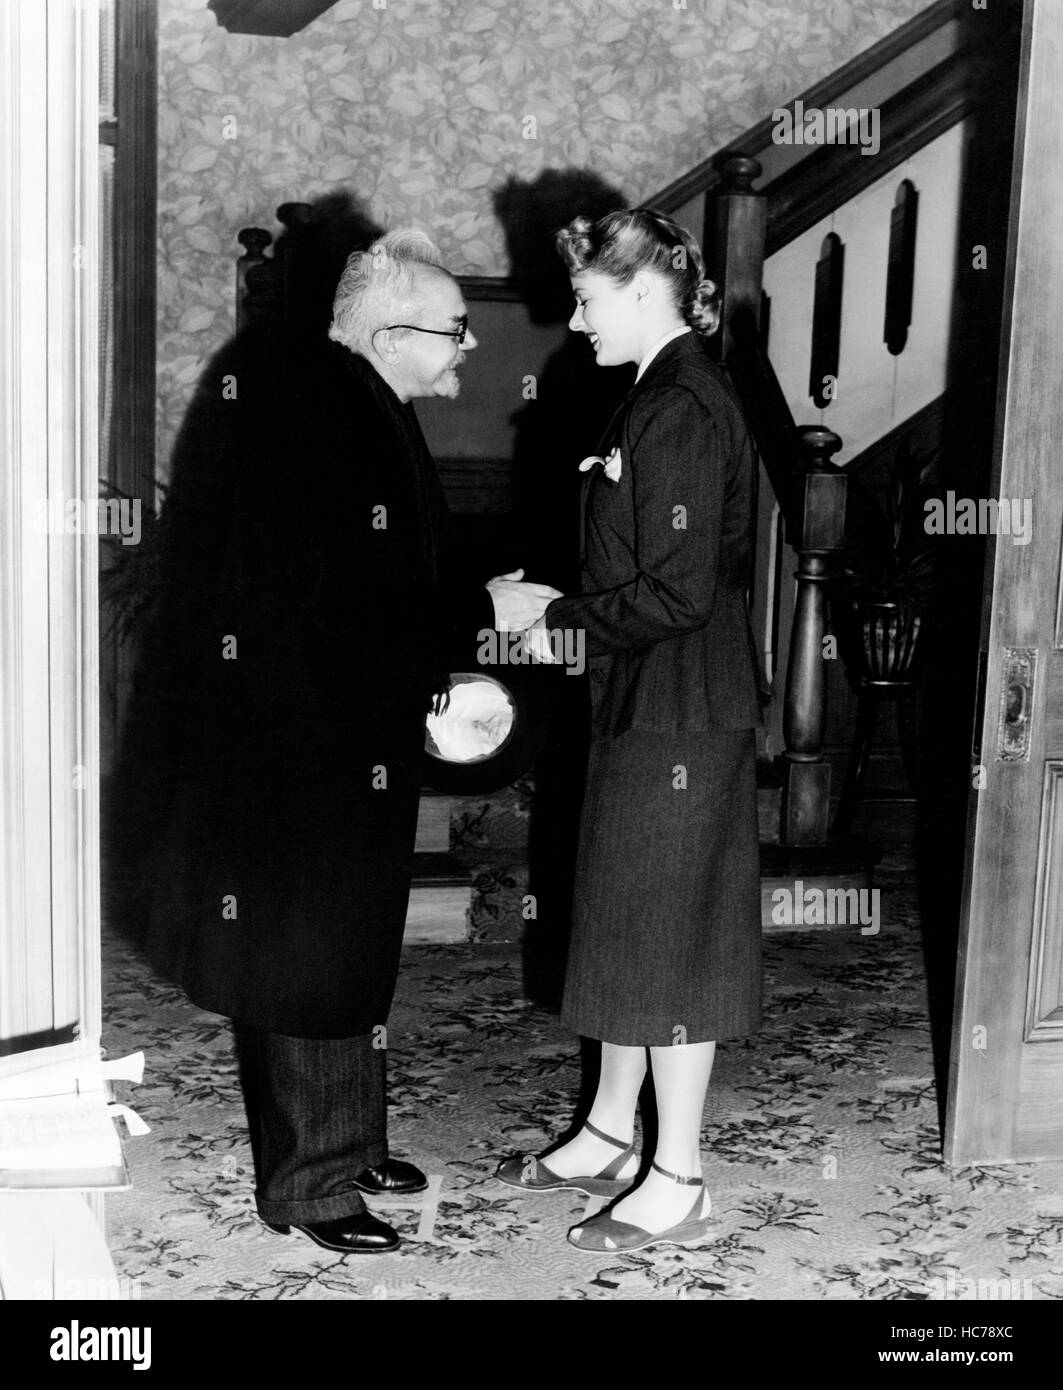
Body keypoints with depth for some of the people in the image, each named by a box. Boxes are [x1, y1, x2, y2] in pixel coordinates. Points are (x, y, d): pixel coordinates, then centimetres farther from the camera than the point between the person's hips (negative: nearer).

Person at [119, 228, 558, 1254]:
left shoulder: (363, 412, 9)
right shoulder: (326, 426, -22)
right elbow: (351, 615, -25)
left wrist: (441, 679, 7)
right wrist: (483, 612, -16)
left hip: (350, 752, 10)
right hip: (304, 757, -10)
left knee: (350, 958, 20)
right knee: (315, 962, 3)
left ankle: (342, 1148, 36)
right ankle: (308, 1188, 19)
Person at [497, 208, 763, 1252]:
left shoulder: (685, 409, -18)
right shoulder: (658, 396, 13)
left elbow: (676, 594, -22)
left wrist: (561, 624, -11)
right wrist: (556, 607, 6)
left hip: (679, 714, -10)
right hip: (641, 702, 10)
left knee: (668, 933, 0)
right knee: (625, 922, 17)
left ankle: (677, 1183, 14)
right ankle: (607, 1138, 32)